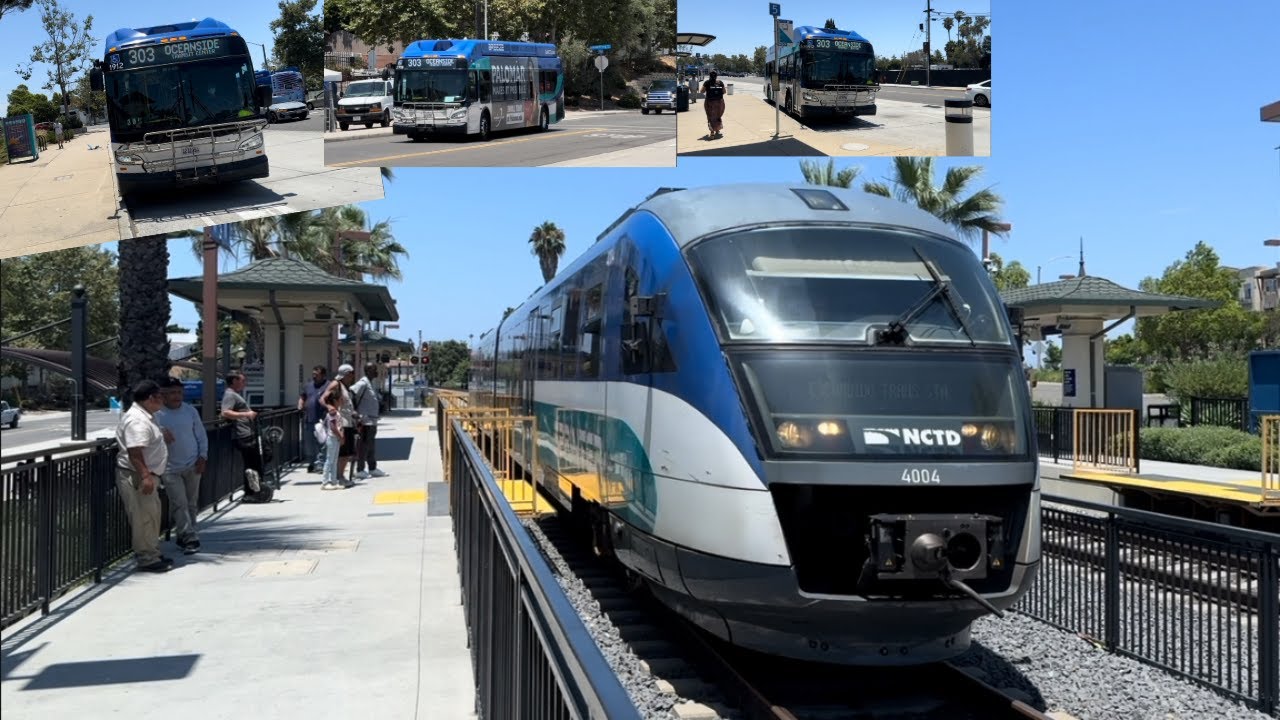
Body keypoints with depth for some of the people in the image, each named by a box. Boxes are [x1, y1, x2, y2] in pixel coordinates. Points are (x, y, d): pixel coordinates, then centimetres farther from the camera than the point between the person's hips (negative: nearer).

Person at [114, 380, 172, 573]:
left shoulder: (145, 416, 13)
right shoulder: (137, 420, -21)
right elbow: (135, 452, -28)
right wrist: (145, 476, -32)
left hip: (147, 474, 11)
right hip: (136, 477, -11)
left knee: (152, 516, 17)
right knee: (144, 519, -6)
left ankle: (153, 554, 27)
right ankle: (147, 559, 0)